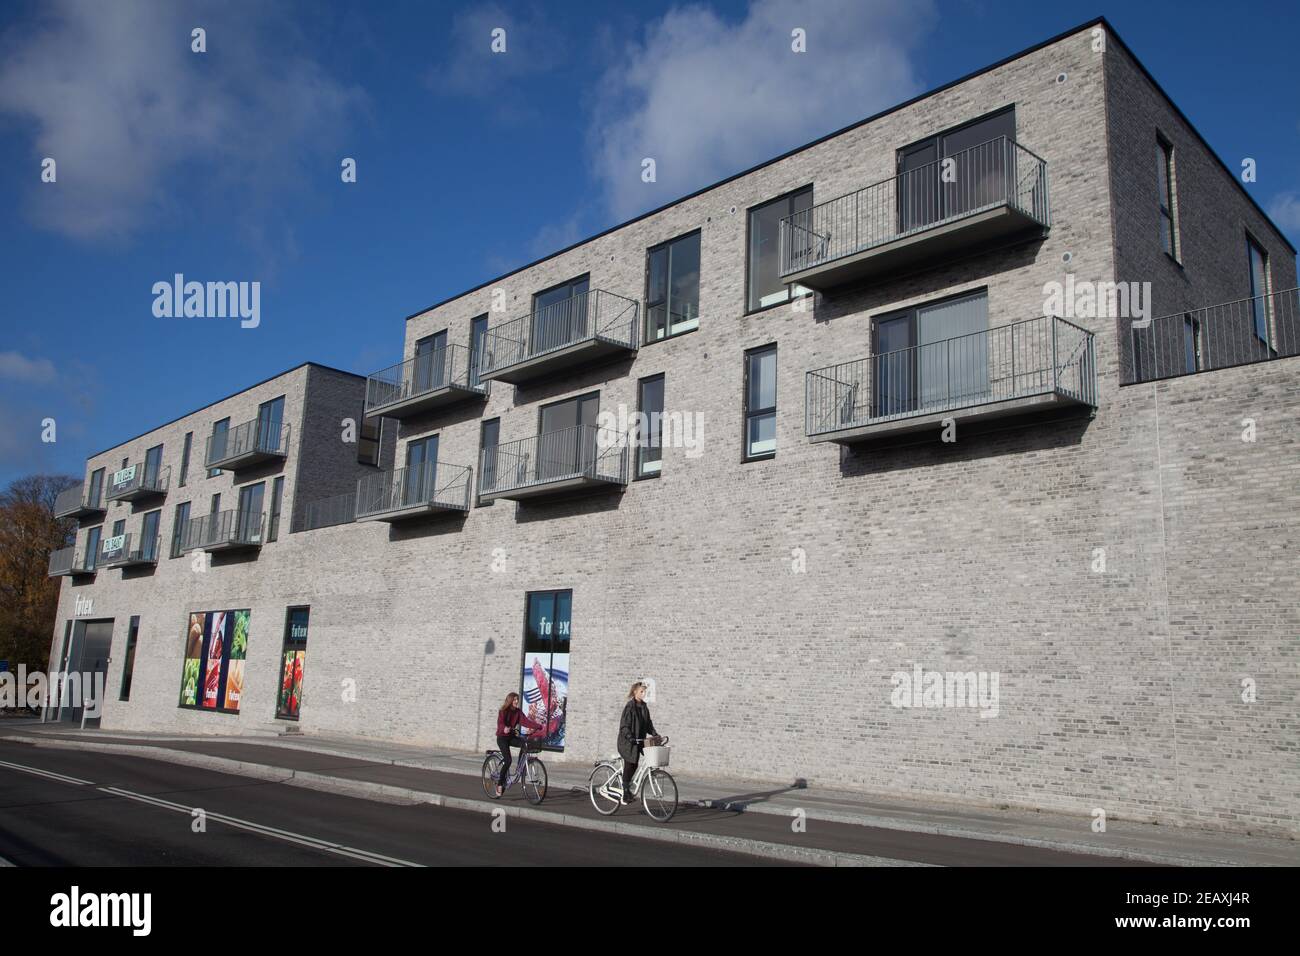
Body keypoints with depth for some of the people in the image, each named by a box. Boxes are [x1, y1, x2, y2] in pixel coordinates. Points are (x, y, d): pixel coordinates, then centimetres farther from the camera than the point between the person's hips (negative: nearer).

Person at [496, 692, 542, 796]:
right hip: (502, 737, -5)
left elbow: (526, 721, -10)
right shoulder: (503, 711, -12)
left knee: (524, 743, -24)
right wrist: (504, 728, -51)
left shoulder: (518, 712, 2)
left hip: (511, 736, 5)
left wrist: (538, 726, -26)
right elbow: (500, 723, -28)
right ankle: (500, 784, -3)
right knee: (508, 760, -19)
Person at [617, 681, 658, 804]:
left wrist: (654, 734, 1)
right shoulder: (630, 706, -14)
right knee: (629, 765, -6)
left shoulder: (644, 706, 9)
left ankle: (626, 786, 25)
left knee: (634, 766, 9)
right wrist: (630, 737, -31)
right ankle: (626, 793, -1)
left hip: (638, 741, 7)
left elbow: (648, 723, 14)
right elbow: (624, 725, -18)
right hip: (628, 741, -7)